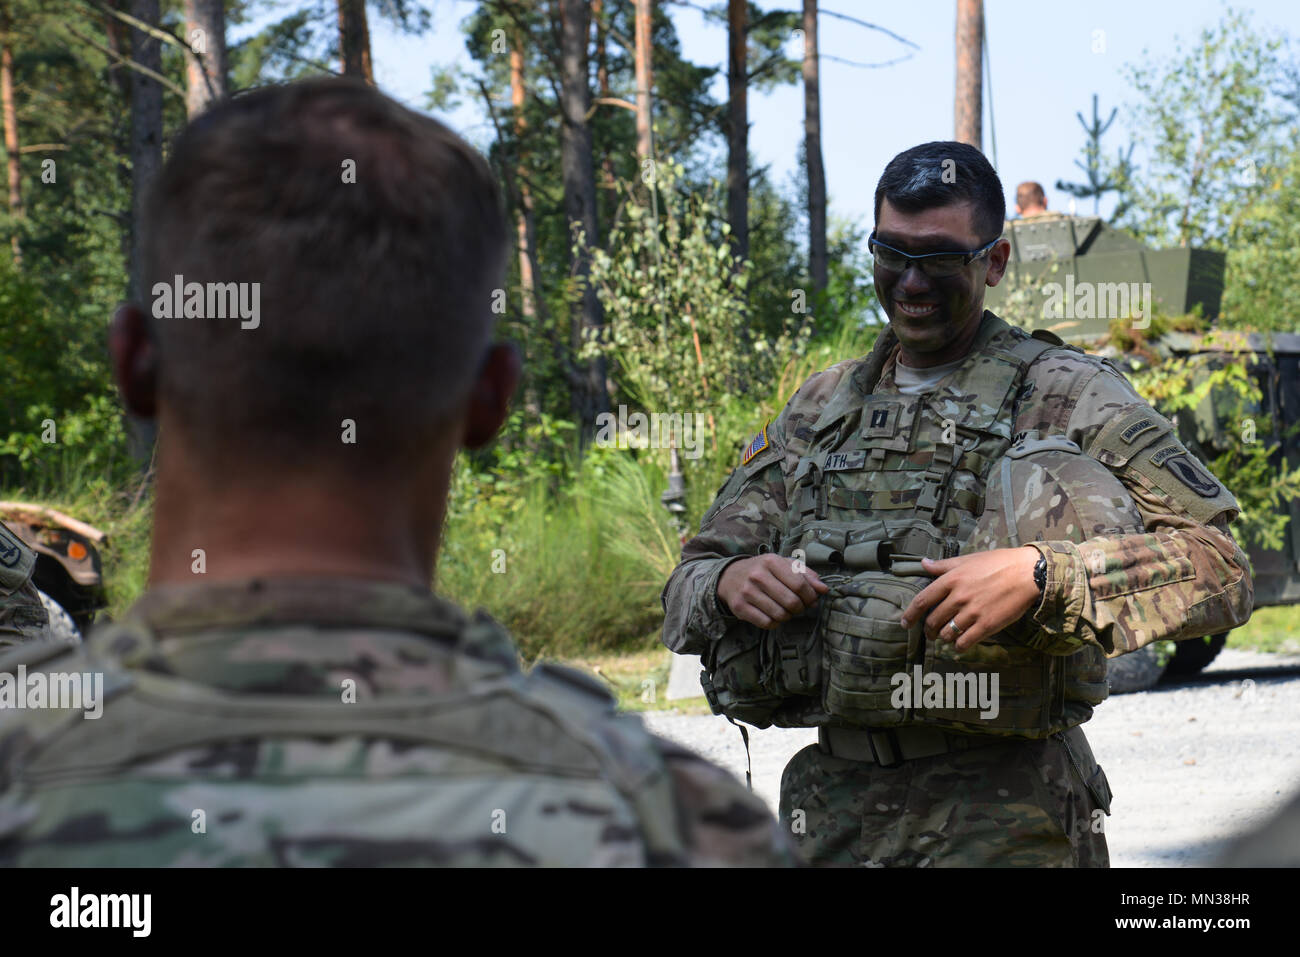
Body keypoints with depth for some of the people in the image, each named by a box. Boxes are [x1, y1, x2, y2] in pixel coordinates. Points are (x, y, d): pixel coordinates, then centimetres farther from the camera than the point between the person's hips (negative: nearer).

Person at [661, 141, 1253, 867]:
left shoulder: (1067, 395, -2)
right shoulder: (819, 410, 14)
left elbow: (1219, 568, -14)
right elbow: (688, 588, 16)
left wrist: (1038, 575, -27)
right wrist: (729, 582, -8)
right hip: (834, 812, 5)